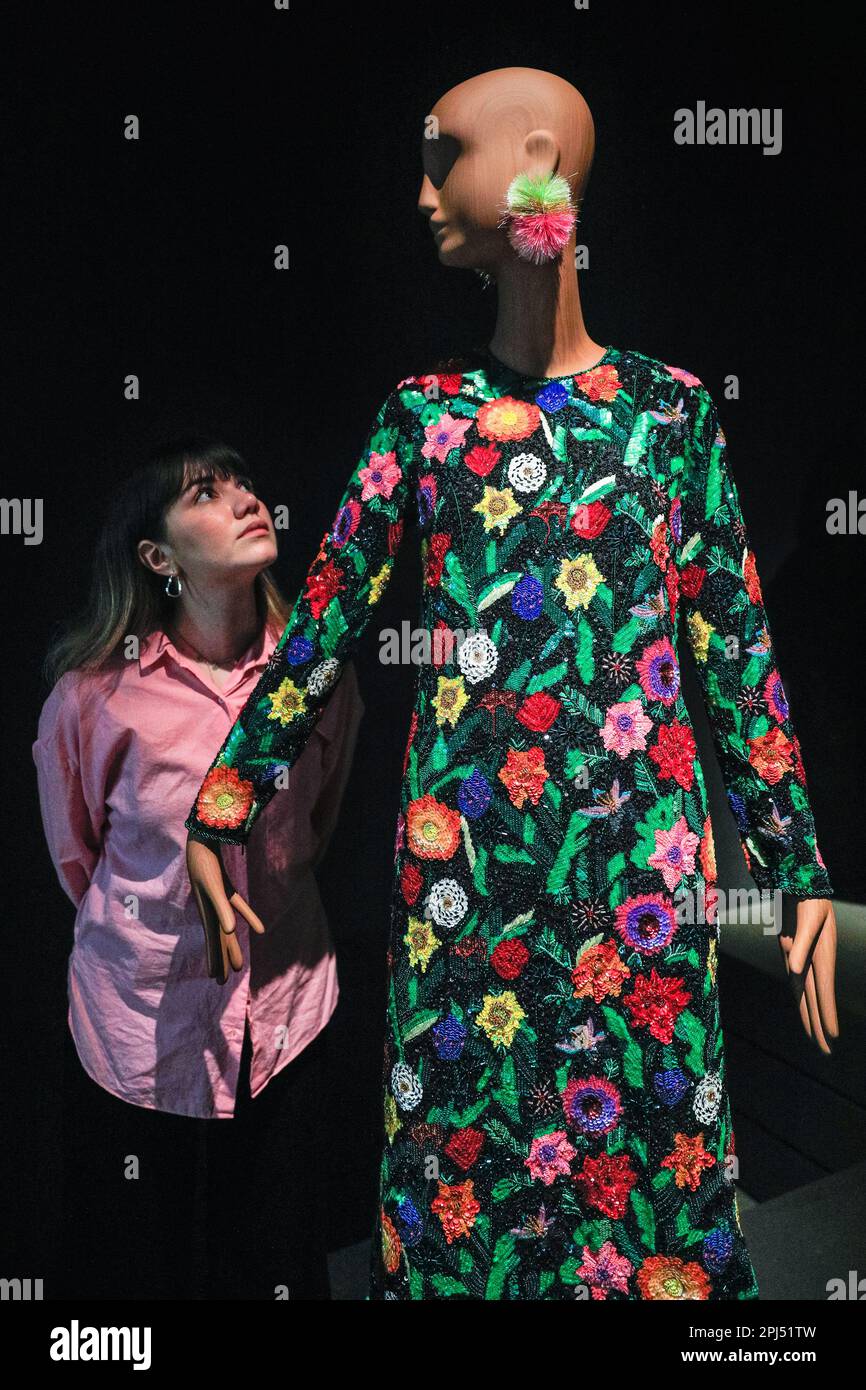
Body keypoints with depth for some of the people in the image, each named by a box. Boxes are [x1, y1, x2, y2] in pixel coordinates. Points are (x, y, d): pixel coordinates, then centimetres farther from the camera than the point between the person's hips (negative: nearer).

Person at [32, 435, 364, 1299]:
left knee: (278, 1267, 15)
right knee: (136, 1268, 15)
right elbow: (75, 856, 4)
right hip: (140, 1024, -2)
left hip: (285, 1020, 2)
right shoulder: (97, 692, -14)